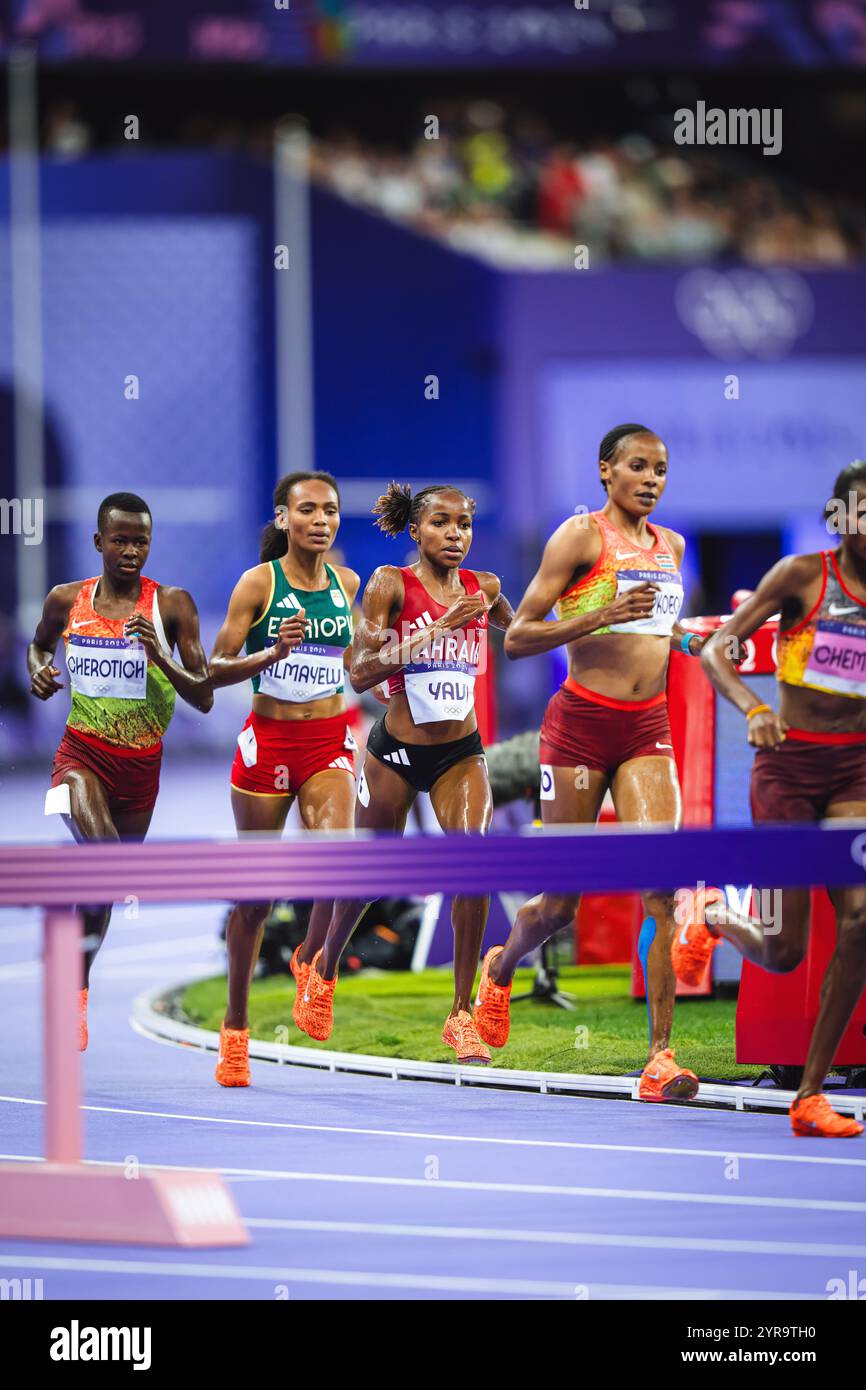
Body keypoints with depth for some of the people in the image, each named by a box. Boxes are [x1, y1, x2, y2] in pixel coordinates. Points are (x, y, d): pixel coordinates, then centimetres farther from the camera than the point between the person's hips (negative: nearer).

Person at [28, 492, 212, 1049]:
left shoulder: (172, 605, -6)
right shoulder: (68, 601, -1)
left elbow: (204, 698, -7)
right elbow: (40, 645, 22)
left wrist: (159, 654, -22)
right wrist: (39, 671, -1)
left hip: (142, 761, 1)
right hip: (83, 751, -1)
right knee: (99, 845, -31)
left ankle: (76, 990, 36)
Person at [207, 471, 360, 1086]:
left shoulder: (346, 583, 7)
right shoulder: (258, 583, -6)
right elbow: (216, 670, -6)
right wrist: (272, 654, -22)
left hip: (330, 741, 2)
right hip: (269, 740, -2)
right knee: (255, 891, 5)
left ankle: (311, 957, 8)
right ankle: (236, 1027, 21)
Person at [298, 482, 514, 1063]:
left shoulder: (484, 589, 2)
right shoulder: (392, 585, -10)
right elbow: (360, 672, -20)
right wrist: (437, 629, -25)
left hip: (461, 752, 2)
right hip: (396, 750, -2)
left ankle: (462, 1014, -11)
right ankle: (325, 968, 43)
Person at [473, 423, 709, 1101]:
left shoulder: (671, 545, 13)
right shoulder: (581, 535, -6)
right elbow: (517, 637, -10)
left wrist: (684, 638, 10)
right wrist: (600, 616, -22)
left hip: (648, 730, 4)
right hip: (581, 722, -4)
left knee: (660, 886, -14)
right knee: (561, 904, 5)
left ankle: (661, 1057, -17)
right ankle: (500, 970, 40)